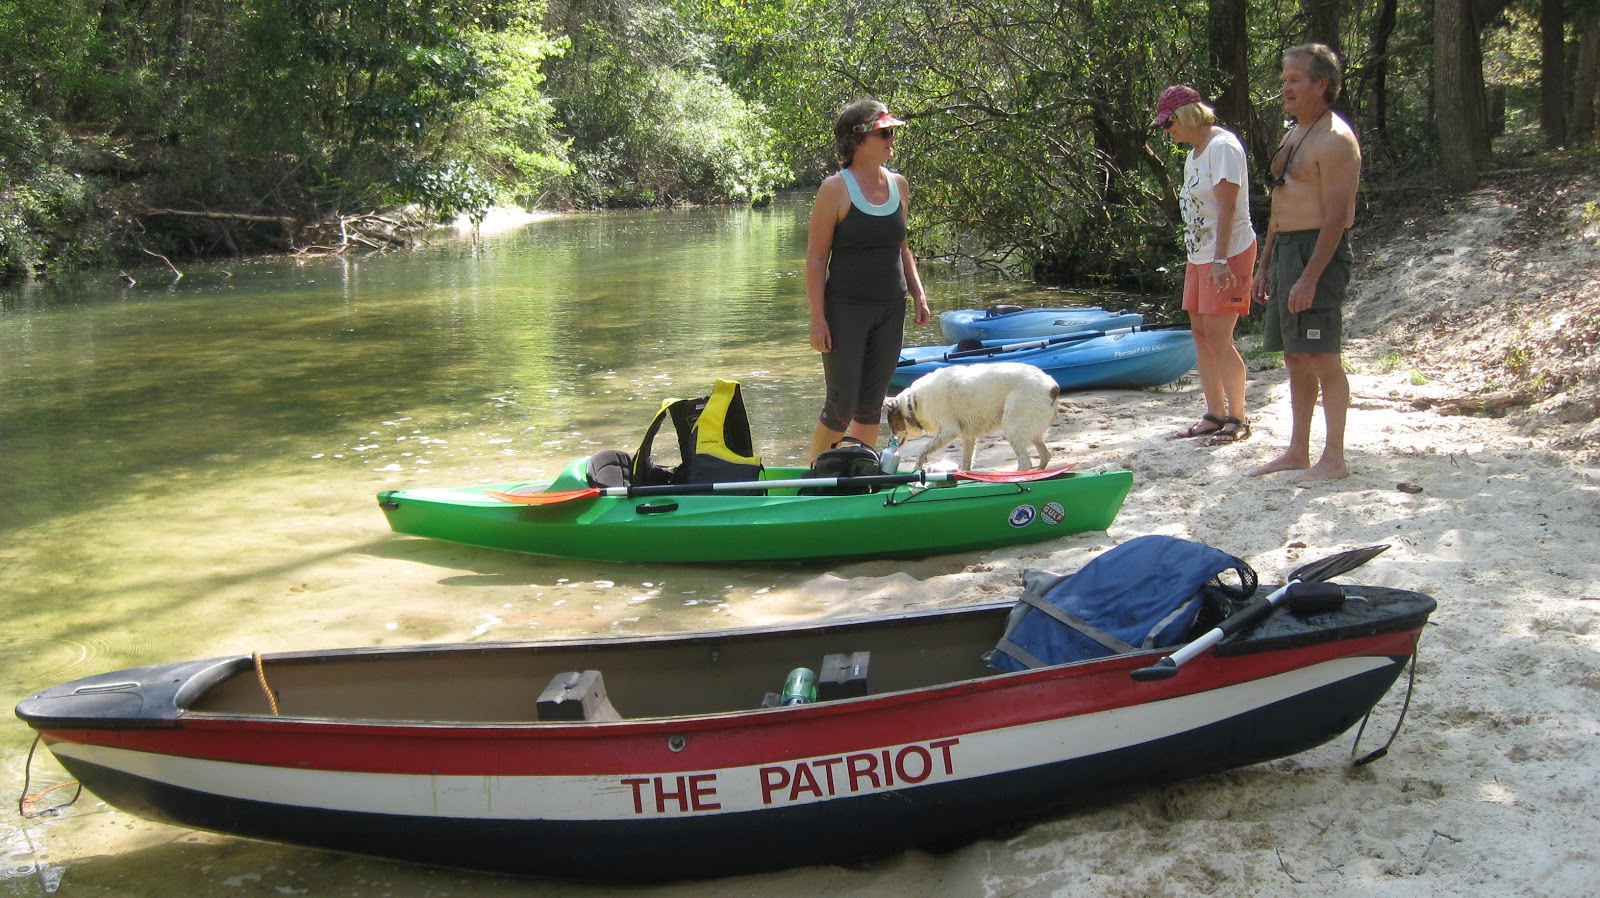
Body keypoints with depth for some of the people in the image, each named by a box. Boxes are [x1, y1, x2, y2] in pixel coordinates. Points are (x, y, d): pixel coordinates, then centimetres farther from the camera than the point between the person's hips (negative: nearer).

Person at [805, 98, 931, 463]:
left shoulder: (898, 184, 8)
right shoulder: (836, 188, -10)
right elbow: (815, 257, -10)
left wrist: (918, 295, 8)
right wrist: (818, 318, -16)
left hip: (890, 310, 6)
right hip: (846, 310, -6)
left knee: (872, 403, 11)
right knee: (841, 407, -4)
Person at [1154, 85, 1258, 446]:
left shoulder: (1222, 146, -13)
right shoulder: (1194, 153, 17)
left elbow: (1227, 207, -20)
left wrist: (1220, 261, -26)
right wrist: (1199, 259, 12)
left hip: (1228, 254, -10)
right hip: (1199, 255, 10)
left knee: (1218, 339, -10)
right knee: (1201, 335, 8)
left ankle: (1238, 419, -1)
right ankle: (1214, 414, 15)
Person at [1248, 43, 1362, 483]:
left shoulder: (1335, 140, -13)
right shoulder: (1294, 136, 17)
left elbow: (1336, 215, -18)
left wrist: (1309, 278, -23)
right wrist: (1265, 265, 19)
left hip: (1319, 252, -10)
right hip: (1285, 249, 10)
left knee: (1322, 357, -6)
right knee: (1295, 357, 13)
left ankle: (1333, 459, 0)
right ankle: (1297, 452, 21)